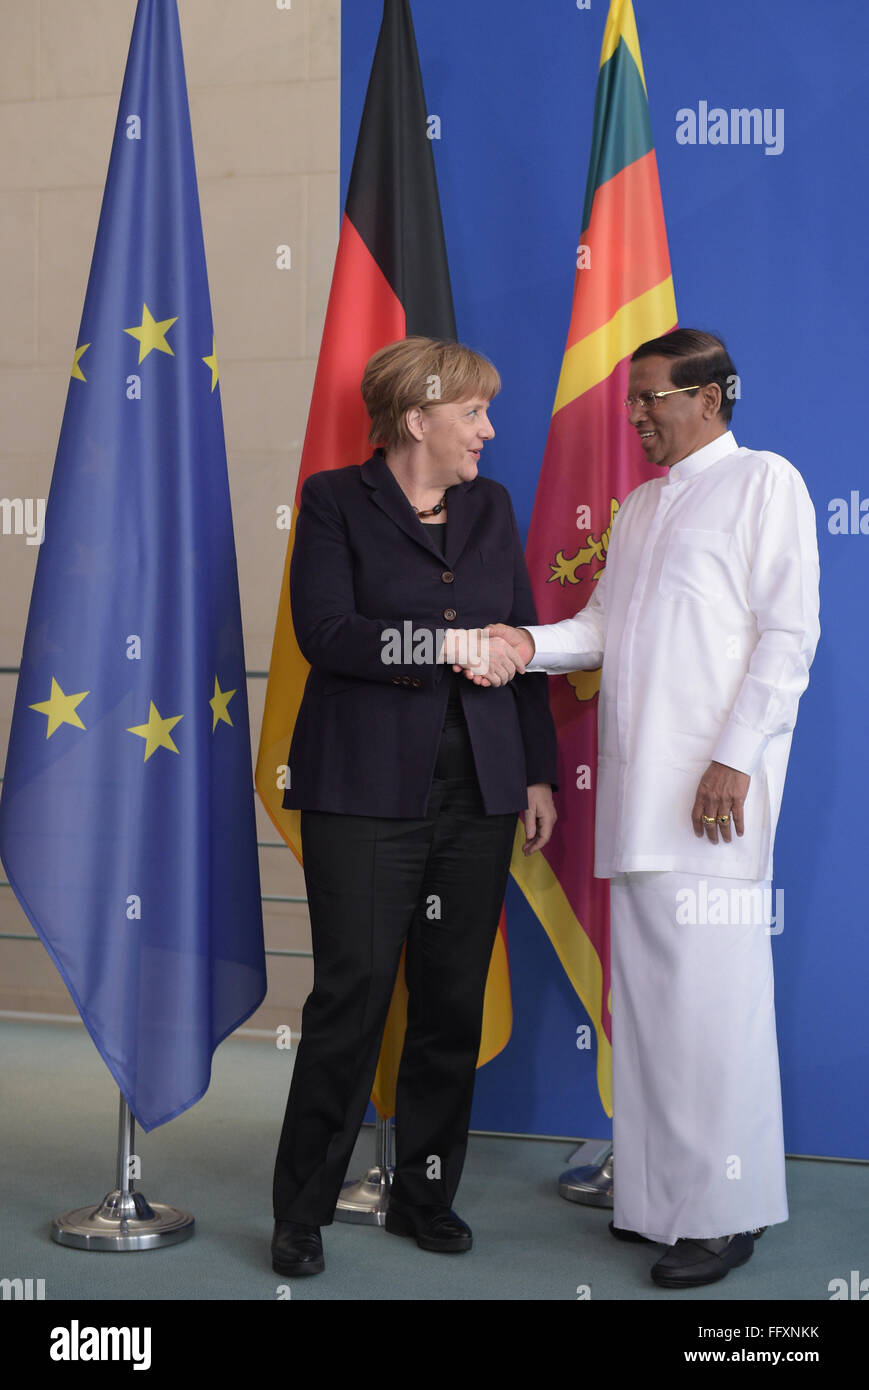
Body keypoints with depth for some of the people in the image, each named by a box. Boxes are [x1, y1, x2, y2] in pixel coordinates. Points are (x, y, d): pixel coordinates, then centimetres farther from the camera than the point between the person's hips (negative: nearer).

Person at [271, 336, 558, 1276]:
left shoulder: (490, 508, 15)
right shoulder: (334, 502, 1)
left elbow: (522, 645, 16)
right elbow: (325, 633, -12)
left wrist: (539, 774, 11)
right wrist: (448, 645, -15)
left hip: (478, 790, 5)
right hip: (367, 790, -5)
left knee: (454, 1000, 7)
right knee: (352, 994, -6)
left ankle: (426, 1195, 22)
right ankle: (302, 1211, 9)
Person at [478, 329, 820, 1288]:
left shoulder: (764, 483, 1)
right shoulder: (639, 506, 23)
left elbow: (788, 634, -7)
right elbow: (603, 625, 19)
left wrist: (734, 759, -15)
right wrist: (529, 644, -1)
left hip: (710, 791, -7)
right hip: (636, 791, 7)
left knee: (709, 998, -7)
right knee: (645, 994, 9)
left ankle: (722, 1213, 2)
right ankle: (658, 1195, 19)